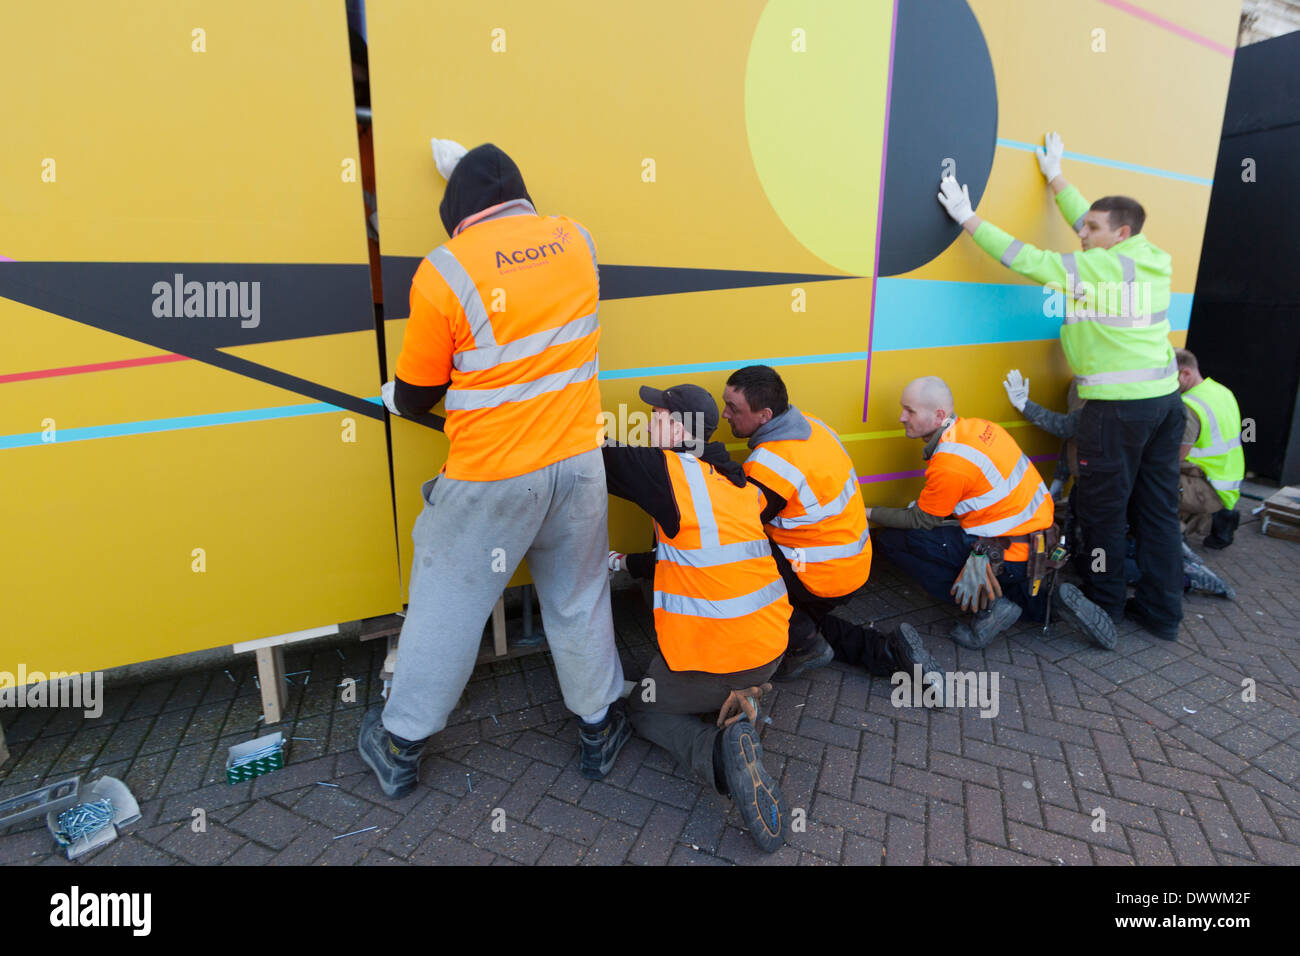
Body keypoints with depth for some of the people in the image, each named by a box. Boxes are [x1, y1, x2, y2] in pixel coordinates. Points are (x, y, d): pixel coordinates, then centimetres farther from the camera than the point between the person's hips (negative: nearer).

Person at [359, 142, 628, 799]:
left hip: (488, 478, -3)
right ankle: (599, 729, 37)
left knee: (447, 608, 13)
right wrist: (471, 168, 34)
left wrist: (396, 399, 20)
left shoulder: (444, 272, -13)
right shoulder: (575, 240, 1)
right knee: (579, 601, 19)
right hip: (576, 461, 4)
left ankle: (399, 748, 33)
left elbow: (416, 393, -4)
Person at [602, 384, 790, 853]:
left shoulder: (672, 473, -14)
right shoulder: (737, 483, 9)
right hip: (770, 648, 8)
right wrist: (627, 562, 17)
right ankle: (739, 698, 7)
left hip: (712, 657, -7)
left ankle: (717, 750, -8)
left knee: (643, 707, 19)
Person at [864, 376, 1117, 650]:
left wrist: (868, 513, -1)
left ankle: (988, 605, -7)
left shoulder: (950, 462, -24)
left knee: (888, 538, -11)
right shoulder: (978, 426, 1)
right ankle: (1042, 601, 15)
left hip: (1010, 555, -9)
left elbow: (921, 521, -10)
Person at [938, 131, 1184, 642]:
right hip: (1165, 398, 8)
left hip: (1119, 407, -8)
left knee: (1103, 508, 5)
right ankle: (1161, 611, 23)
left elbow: (1024, 258, -9)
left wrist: (967, 217, -1)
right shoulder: (1155, 262, 10)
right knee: (1159, 507, 13)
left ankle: (1104, 607, 17)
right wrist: (1056, 177, 31)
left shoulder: (1094, 268, -13)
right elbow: (1093, 224, 21)